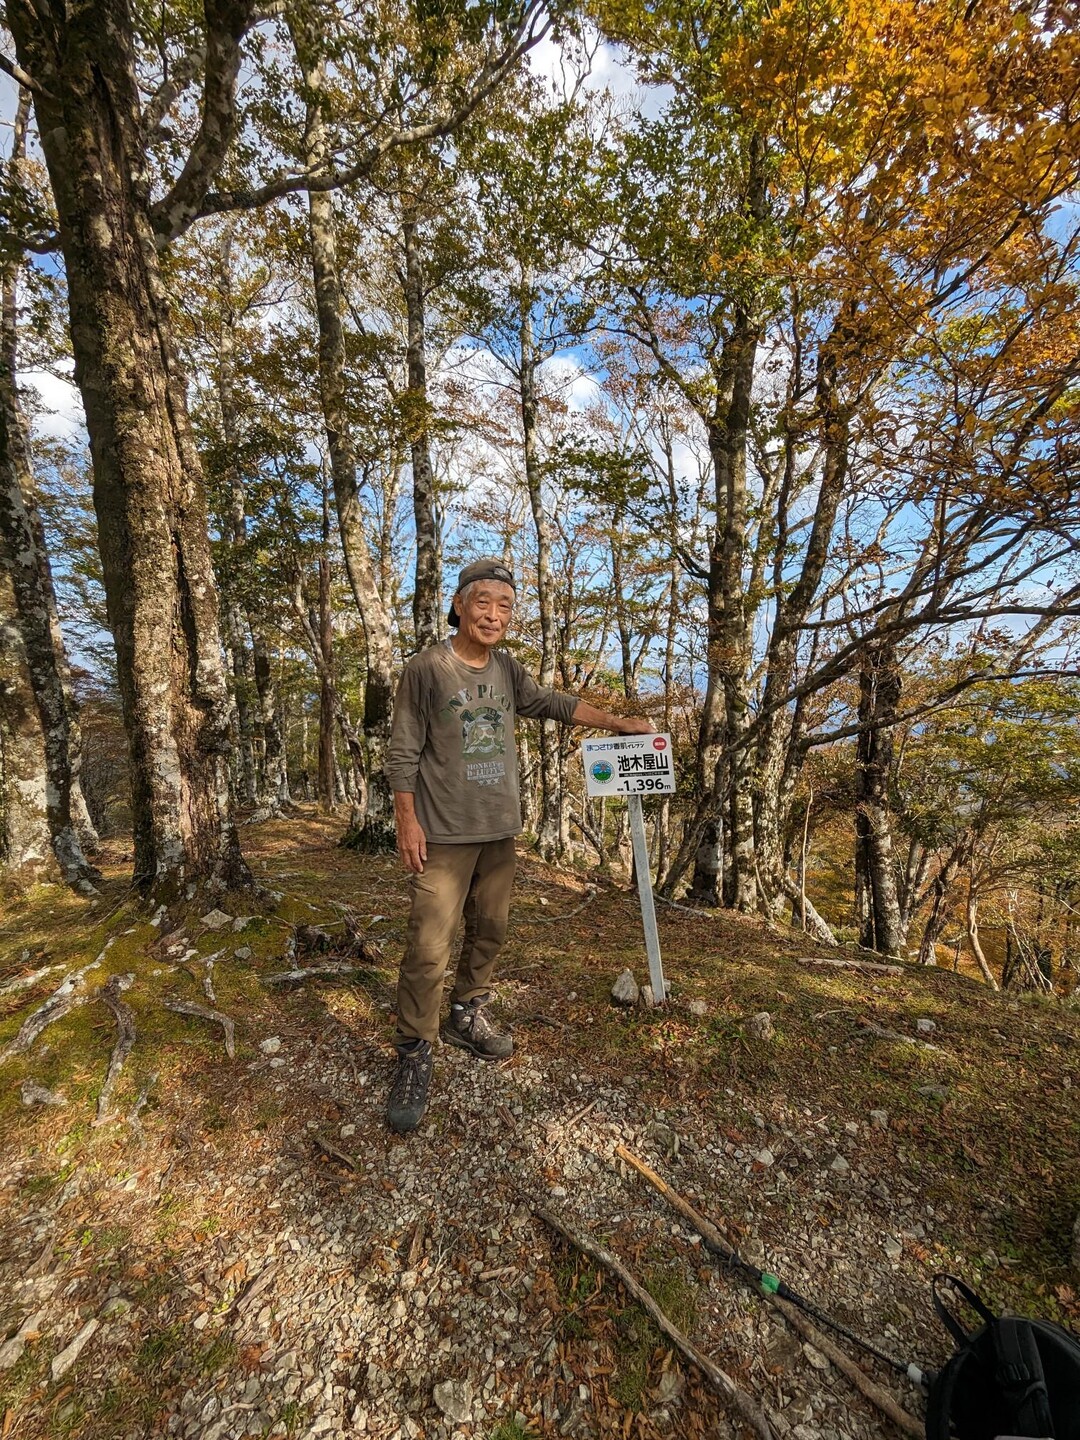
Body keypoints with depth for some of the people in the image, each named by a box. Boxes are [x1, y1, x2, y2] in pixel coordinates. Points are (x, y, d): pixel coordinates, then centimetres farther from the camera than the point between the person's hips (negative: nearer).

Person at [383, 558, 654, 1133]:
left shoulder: (507, 671, 7)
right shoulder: (426, 669, -7)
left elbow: (557, 705, 18)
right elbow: (402, 754, -6)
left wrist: (620, 723, 17)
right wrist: (408, 822, -10)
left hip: (499, 832, 6)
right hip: (443, 834, -5)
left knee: (489, 933, 15)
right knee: (428, 948, -3)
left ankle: (466, 1017, 36)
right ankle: (414, 1056, 15)